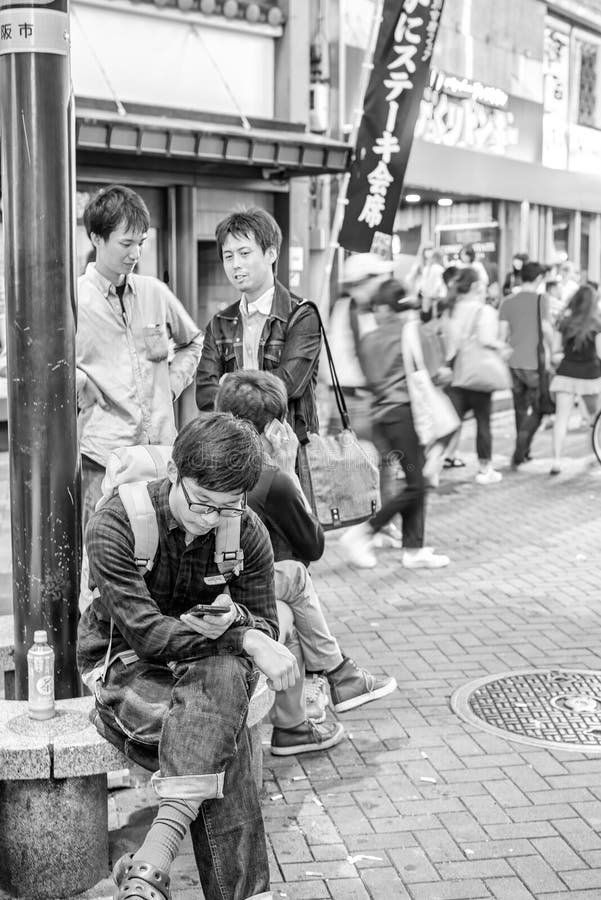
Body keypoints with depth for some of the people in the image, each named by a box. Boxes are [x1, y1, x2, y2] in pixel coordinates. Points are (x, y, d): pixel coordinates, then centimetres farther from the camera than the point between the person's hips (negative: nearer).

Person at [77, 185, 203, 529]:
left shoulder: (156, 293, 10)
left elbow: (193, 342, 26)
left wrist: (173, 382, 11)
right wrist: (81, 386, -9)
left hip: (163, 447, 4)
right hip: (103, 452, -4)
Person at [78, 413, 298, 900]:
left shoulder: (248, 533, -8)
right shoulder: (114, 525, -20)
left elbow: (265, 627, 0)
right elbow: (145, 632, -25)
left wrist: (236, 620, -24)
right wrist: (245, 639, -31)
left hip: (214, 664, 3)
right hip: (124, 666, -3)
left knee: (222, 677, -36)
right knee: (222, 740, -33)